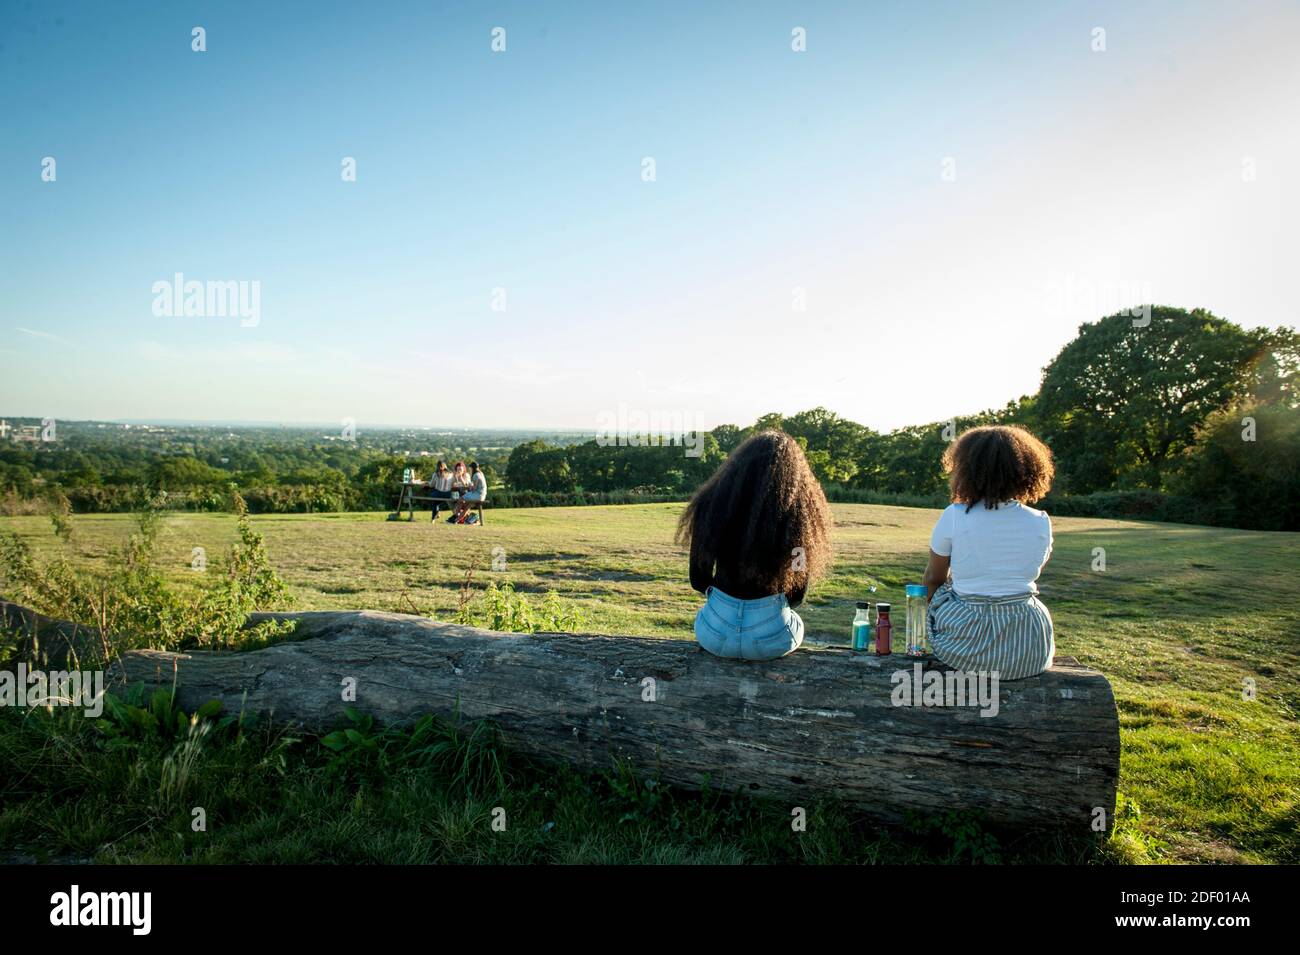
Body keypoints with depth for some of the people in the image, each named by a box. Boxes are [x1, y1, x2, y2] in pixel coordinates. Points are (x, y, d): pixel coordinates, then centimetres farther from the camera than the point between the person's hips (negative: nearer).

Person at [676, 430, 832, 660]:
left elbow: (698, 580, 3)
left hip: (717, 633, 1)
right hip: (772, 636, -1)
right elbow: (797, 594, 1)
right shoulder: (798, 511, -10)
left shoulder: (710, 506, -7)